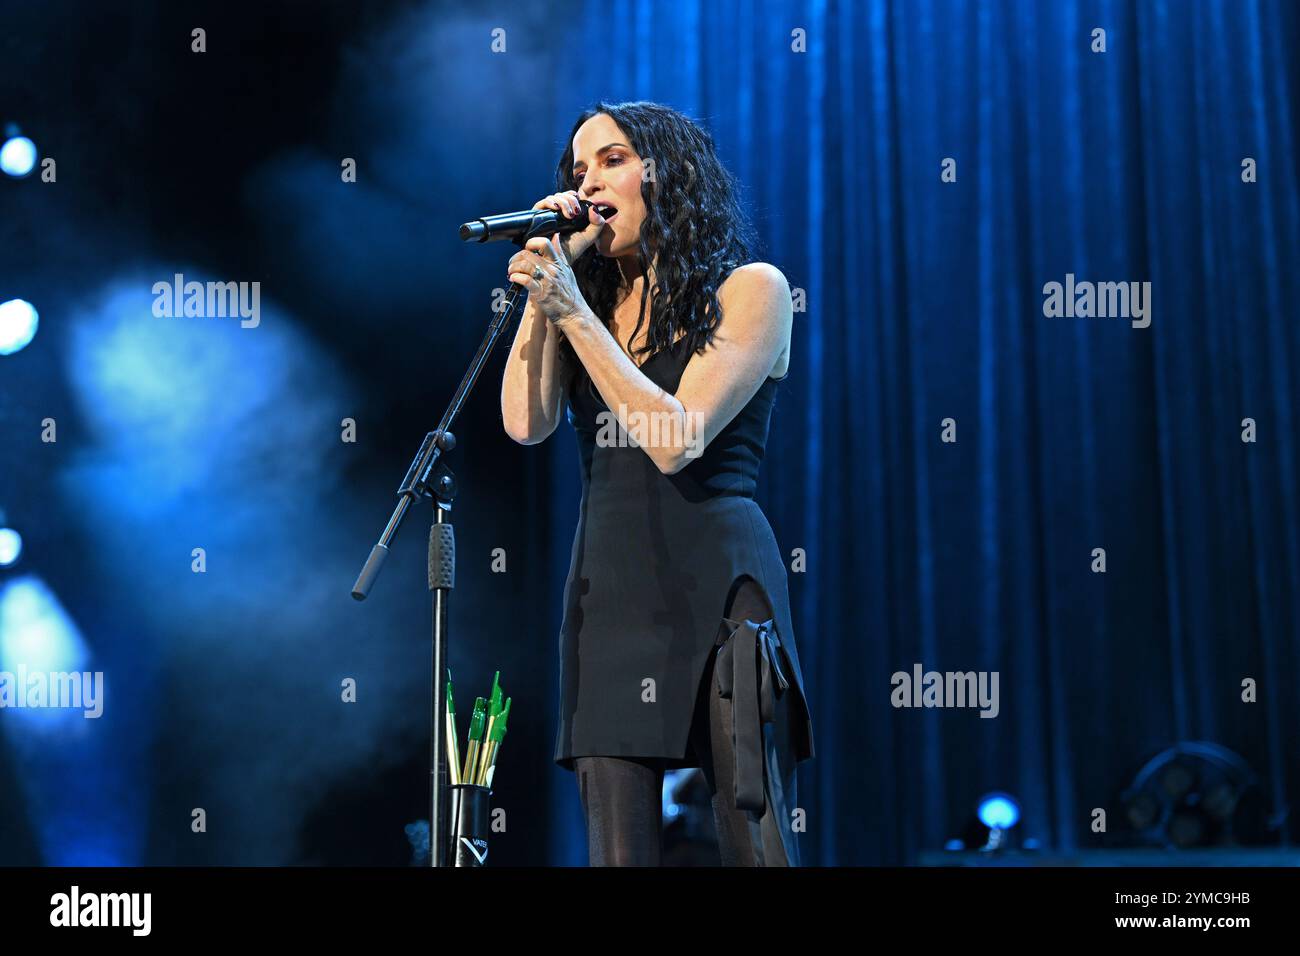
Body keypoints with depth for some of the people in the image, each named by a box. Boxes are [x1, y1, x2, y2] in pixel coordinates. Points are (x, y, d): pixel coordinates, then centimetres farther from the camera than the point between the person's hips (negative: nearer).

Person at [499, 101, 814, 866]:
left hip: (716, 580, -4)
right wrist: (542, 287, 2)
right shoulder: (587, 301, 16)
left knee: (756, 843, -7)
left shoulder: (751, 288, 1)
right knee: (618, 850, 0)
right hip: (608, 586, 5)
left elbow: (674, 440, -11)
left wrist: (571, 310, -11)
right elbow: (526, 422, -1)